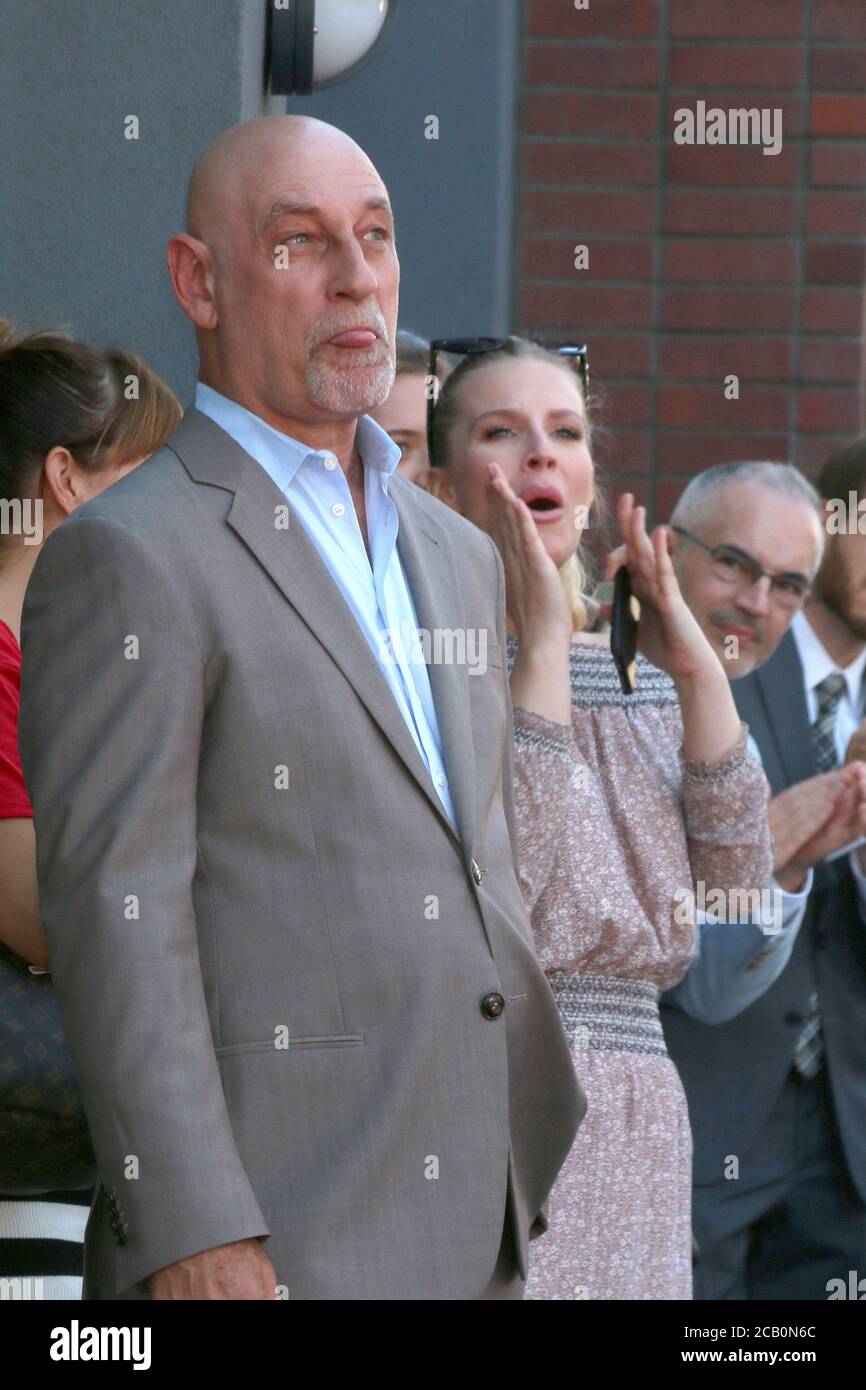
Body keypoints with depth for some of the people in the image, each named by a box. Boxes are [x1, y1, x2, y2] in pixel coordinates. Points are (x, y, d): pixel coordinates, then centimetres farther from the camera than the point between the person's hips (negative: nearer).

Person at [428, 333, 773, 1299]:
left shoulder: (639, 669, 14)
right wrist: (541, 648, -16)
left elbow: (737, 876, 2)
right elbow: (494, 885, -17)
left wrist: (696, 666, -6)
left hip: (634, 1104, 6)